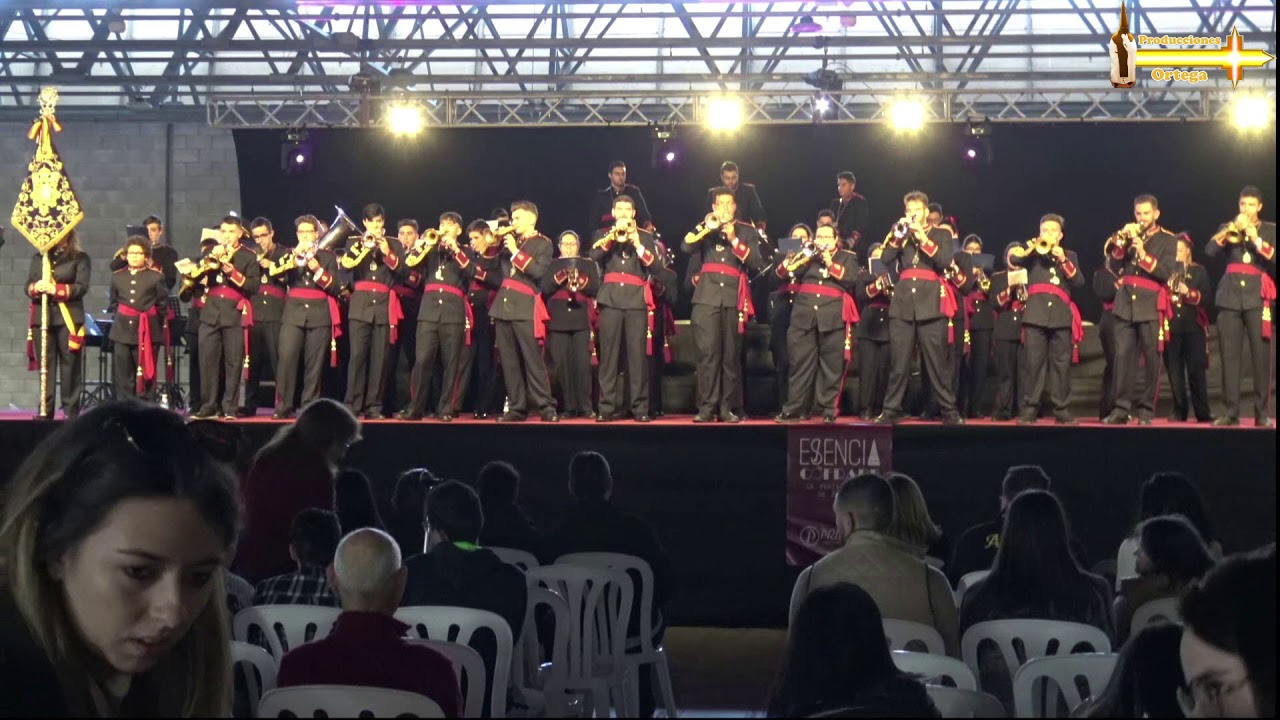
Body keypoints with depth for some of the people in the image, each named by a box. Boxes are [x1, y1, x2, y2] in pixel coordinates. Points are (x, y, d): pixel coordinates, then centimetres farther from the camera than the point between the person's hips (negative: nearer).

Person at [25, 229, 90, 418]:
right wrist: (36, 288, -14)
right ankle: (45, 411, 5)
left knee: (70, 366, -3)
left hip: (68, 318, -3)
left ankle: (71, 412, 0)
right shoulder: (38, 258, 15)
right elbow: (28, 286, 10)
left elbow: (82, 287, -7)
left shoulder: (80, 258, 4)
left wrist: (56, 289, -18)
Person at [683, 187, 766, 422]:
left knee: (731, 354, -1)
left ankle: (728, 407, 4)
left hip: (734, 297, 0)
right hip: (707, 296, 0)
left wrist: (734, 239, -6)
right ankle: (706, 407, -7)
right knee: (707, 352, -8)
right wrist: (707, 228, -10)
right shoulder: (704, 227, 16)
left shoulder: (747, 231, 14)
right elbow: (686, 247, -2)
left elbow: (756, 262, 1)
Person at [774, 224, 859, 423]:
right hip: (804, 316, 2)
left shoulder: (847, 257, 12)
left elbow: (851, 278, -6)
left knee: (831, 367, -1)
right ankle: (792, 409, 2)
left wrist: (830, 264, -10)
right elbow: (783, 273, 9)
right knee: (799, 364, 0)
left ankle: (829, 410, 3)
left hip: (833, 318, -2)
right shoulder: (806, 255, 18)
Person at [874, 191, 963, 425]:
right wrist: (898, 235, -7)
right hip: (902, 303, 2)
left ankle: (949, 411, 0)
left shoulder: (941, 235, 12)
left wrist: (923, 239, -11)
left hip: (931, 303, -2)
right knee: (898, 362, -1)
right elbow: (885, 260, 3)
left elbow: (945, 261, -6)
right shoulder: (900, 234, 18)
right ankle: (891, 410, 2)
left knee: (936, 362, -4)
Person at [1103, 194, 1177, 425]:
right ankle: (1122, 407, -6)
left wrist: (1143, 254, -16)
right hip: (1125, 303, 3)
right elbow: (1114, 265, 6)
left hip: (1150, 306, -3)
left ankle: (1146, 409, 2)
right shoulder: (1129, 235, 17)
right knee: (1123, 356, -5)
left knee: (1151, 359, -2)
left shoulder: (1167, 241, 5)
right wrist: (1121, 241, -7)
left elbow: (1166, 273, -7)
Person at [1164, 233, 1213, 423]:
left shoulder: (1198, 271, 7)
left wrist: (1189, 293, -16)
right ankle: (1179, 411, 8)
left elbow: (1206, 297, -1)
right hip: (1170, 327, 1)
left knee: (1196, 371, -4)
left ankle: (1202, 413, 1)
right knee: (1174, 372, 1)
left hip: (1193, 327, -1)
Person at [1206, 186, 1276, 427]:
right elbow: (1209, 251, -1)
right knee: (1230, 355, -4)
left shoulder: (1270, 230, 12)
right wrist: (1229, 231, -11)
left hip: (1257, 297, -2)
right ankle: (1231, 411, -3)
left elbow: (1273, 258, -4)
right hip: (1230, 296, 2)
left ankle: (1262, 413, -6)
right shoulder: (1228, 227, 17)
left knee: (1261, 355, -8)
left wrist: (1256, 239, -11)